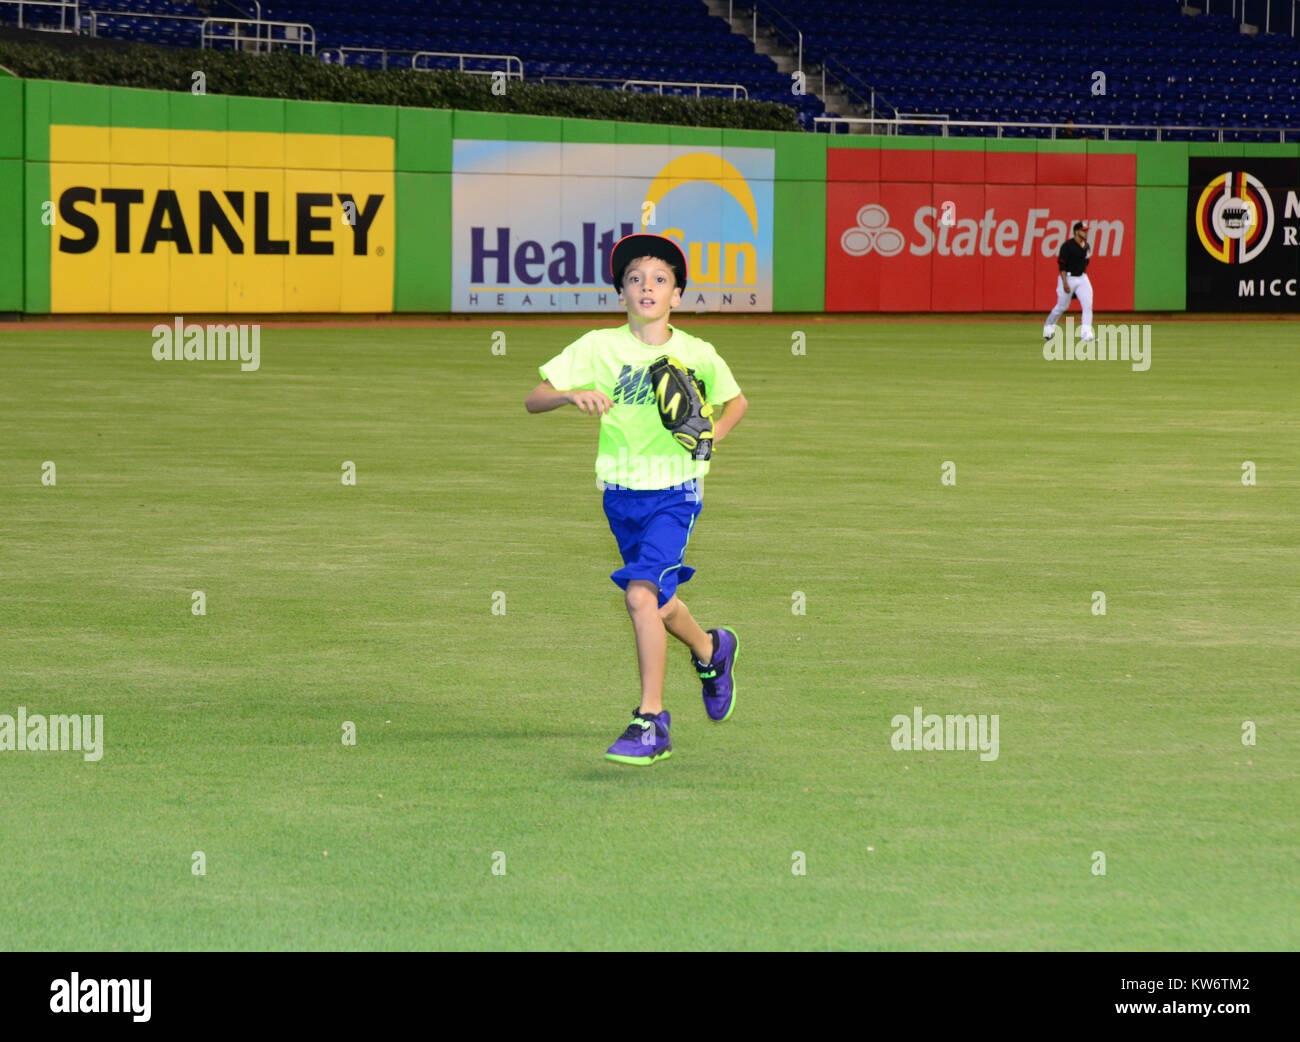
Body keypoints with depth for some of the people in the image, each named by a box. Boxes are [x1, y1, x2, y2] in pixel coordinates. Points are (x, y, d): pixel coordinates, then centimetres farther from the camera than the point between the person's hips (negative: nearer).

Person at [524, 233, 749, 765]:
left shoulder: (698, 354, -4)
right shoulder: (598, 347, -4)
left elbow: (736, 401, 15)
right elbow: (533, 400, -7)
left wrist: (713, 433, -6)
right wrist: (573, 394, -28)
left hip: (675, 491, -3)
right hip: (622, 493, 3)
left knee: (641, 594, -21)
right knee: (658, 604, 17)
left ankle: (650, 721, -15)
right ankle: (711, 649, 50)